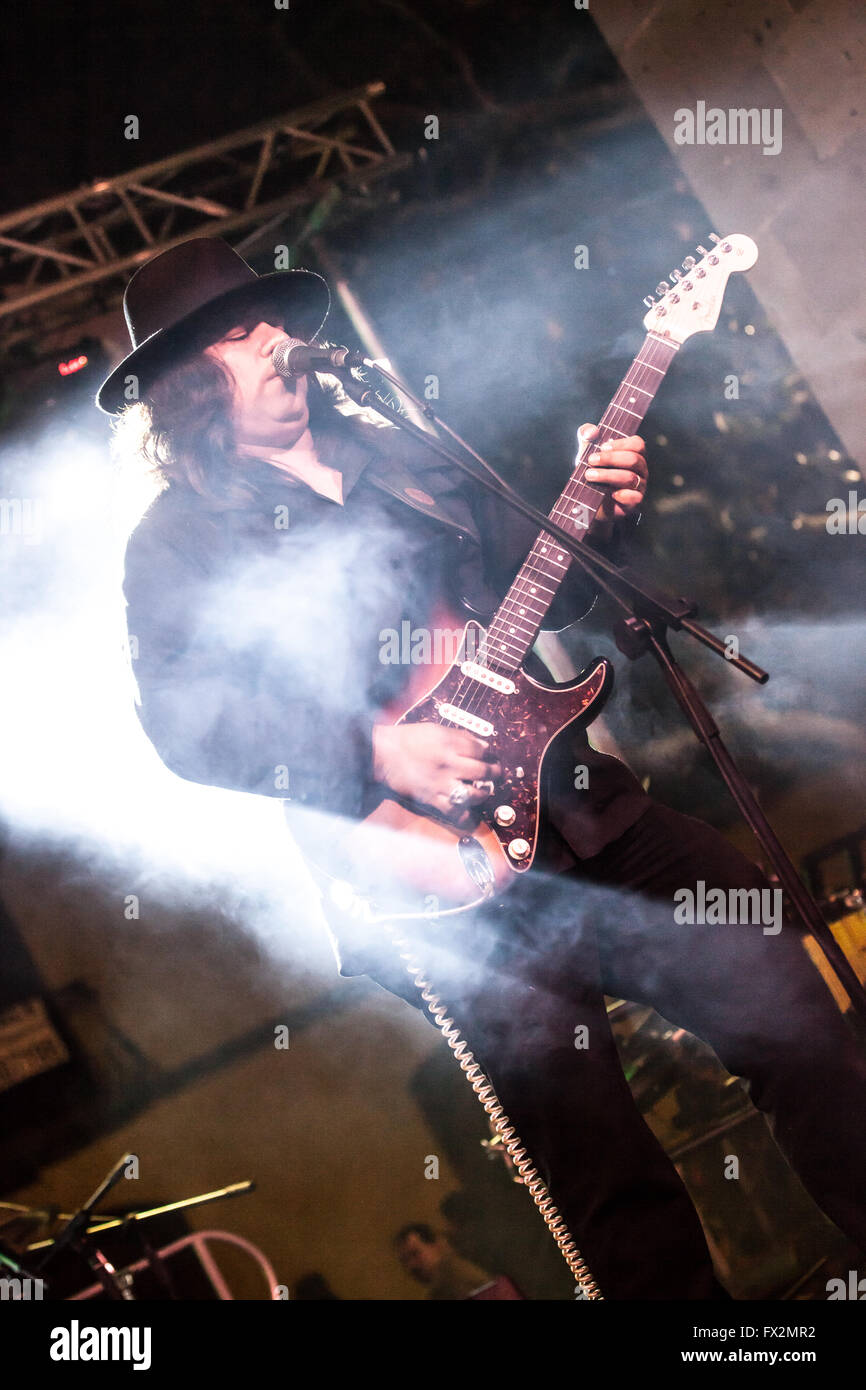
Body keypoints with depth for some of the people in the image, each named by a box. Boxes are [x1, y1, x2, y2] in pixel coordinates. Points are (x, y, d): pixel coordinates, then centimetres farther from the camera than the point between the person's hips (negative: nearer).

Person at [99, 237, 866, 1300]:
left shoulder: (400, 457, 18)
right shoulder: (178, 541, 2)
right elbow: (184, 723, -10)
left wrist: (602, 517, 2)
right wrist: (372, 751, -19)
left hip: (573, 802, 5)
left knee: (779, 983, -2)